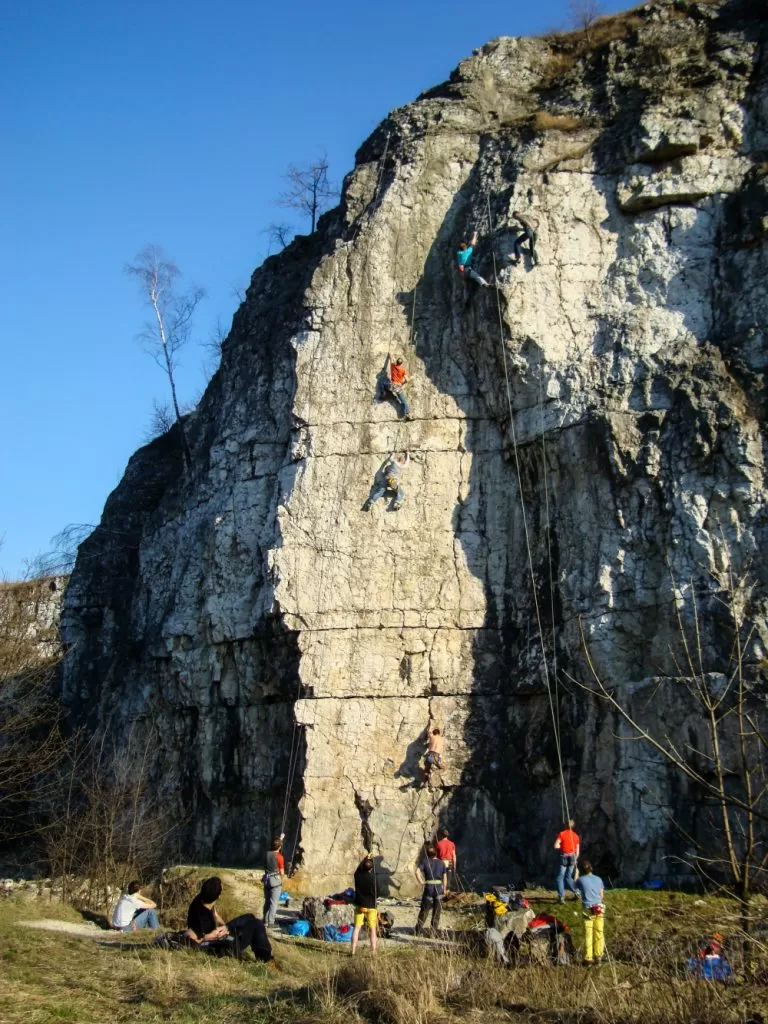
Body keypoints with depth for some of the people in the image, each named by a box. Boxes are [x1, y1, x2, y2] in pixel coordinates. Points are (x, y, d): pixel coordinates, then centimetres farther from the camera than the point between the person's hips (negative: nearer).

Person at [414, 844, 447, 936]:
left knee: (424, 910, 10)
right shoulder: (441, 863, 5)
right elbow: (444, 877, 7)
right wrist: (444, 888, 17)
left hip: (429, 888, -1)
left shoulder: (425, 861, -2)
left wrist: (420, 882, -11)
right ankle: (433, 931, 11)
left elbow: (417, 871, -17)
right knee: (436, 911, 10)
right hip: (439, 888, 1)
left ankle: (418, 930, 13)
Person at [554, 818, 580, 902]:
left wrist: (562, 846, 6)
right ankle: (576, 892, 10)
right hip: (573, 857, 4)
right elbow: (577, 851, 8)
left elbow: (556, 846, -15)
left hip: (564, 857, -4)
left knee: (560, 878, 2)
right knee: (568, 877, 21)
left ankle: (562, 897, -9)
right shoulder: (576, 836, 5)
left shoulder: (561, 834, -7)